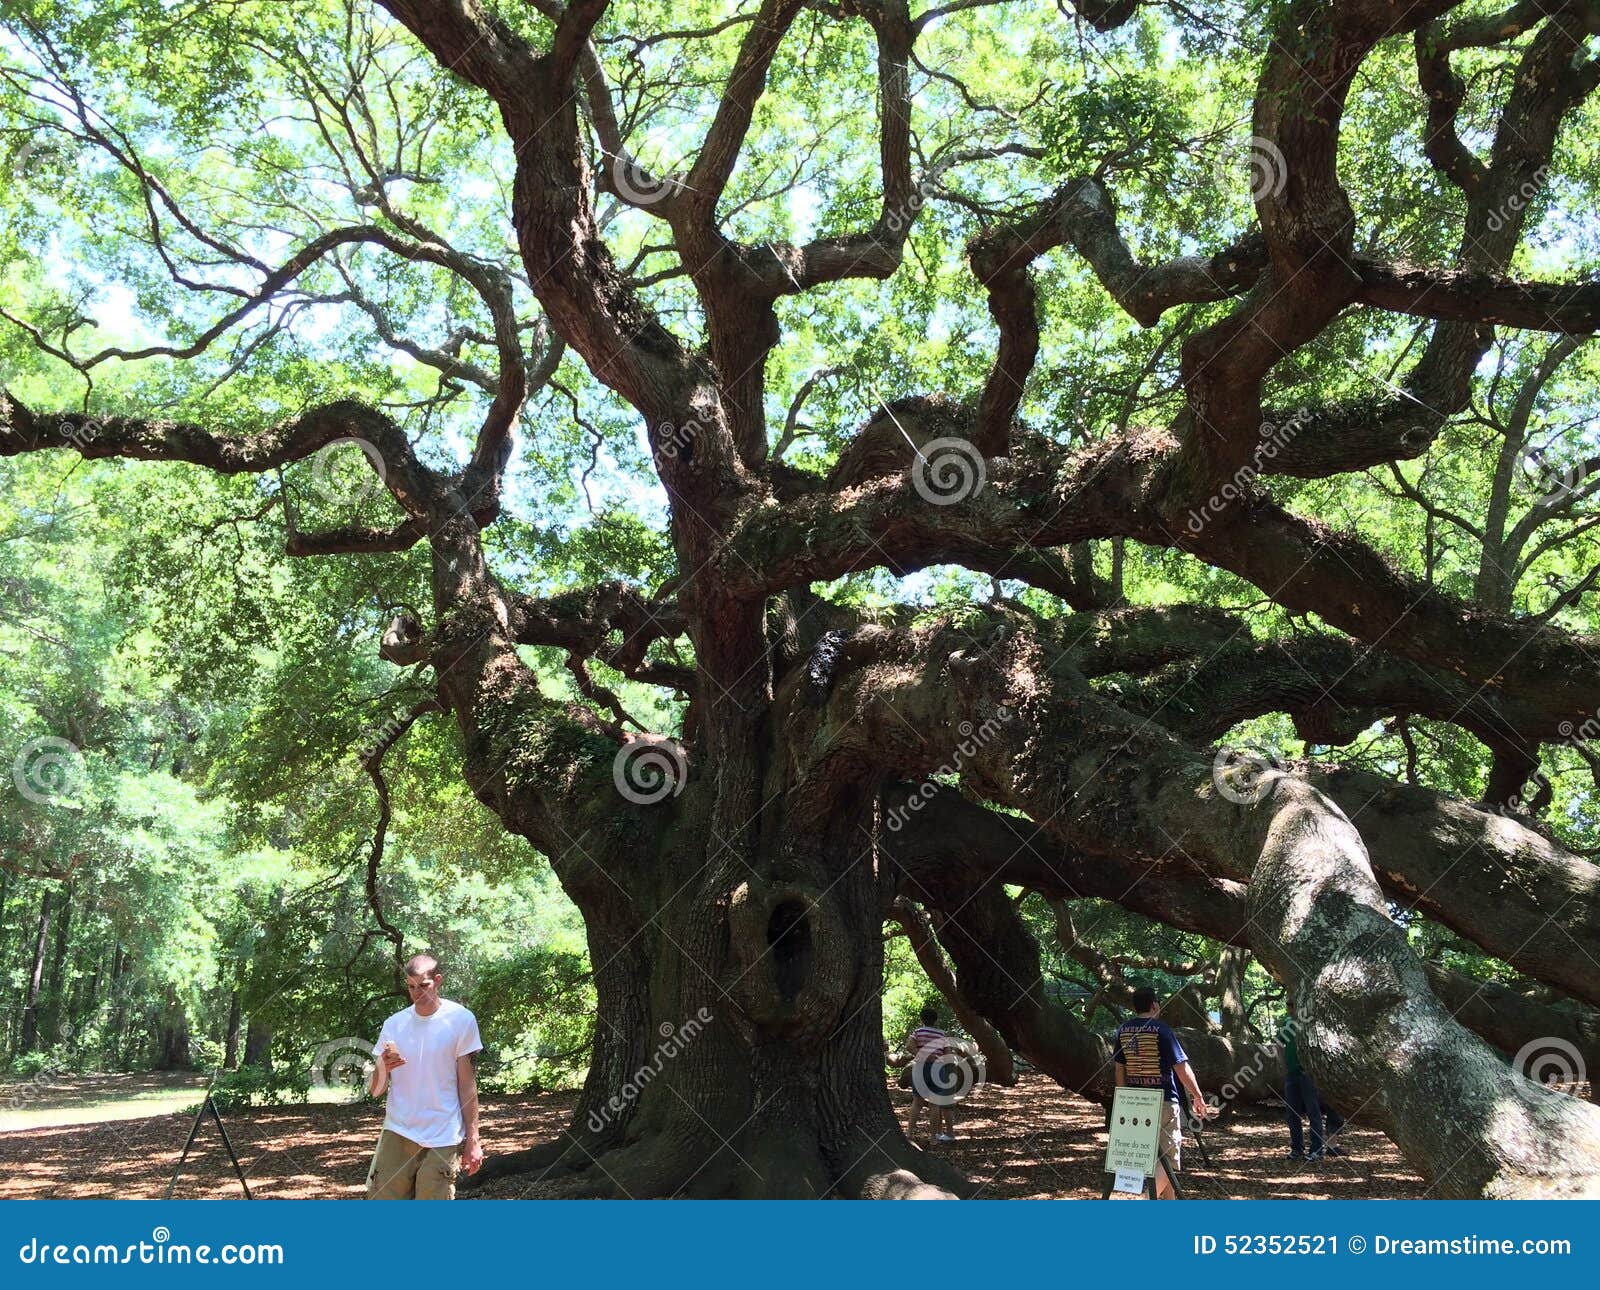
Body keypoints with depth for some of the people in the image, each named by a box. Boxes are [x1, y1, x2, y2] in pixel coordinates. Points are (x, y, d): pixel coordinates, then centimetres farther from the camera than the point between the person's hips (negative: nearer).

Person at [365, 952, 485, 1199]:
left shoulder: (461, 1020, -3)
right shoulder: (394, 1024, 6)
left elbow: (467, 1085, -1)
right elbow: (375, 1091, 6)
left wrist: (473, 1139, -4)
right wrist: (383, 1068, -16)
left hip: (443, 1138, -3)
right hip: (397, 1132, 3)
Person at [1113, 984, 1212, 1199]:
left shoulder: (1123, 1030, 5)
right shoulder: (1161, 1029, -11)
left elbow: (1119, 1068, 9)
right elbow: (1181, 1067, -11)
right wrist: (1198, 1096, -2)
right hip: (1164, 1101, -6)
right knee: (1167, 1157, -3)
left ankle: (1167, 1201, 27)